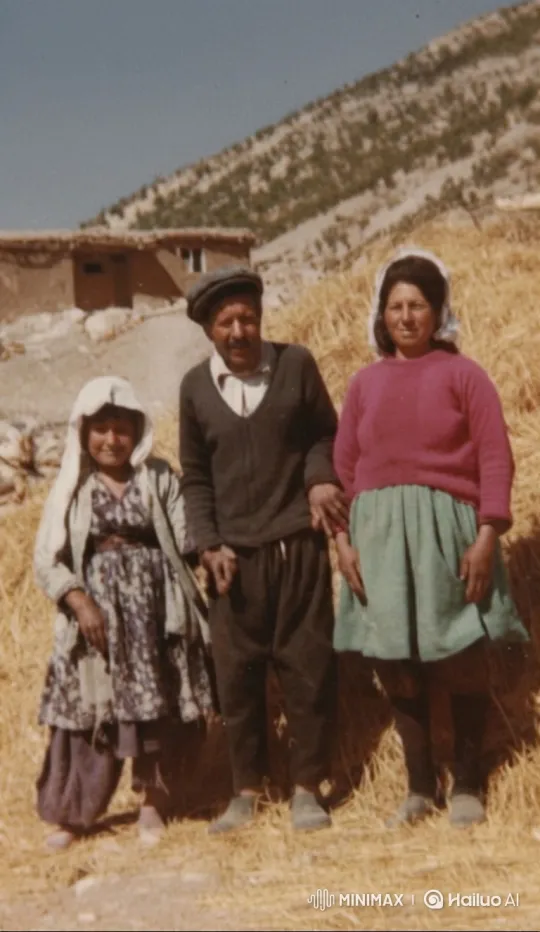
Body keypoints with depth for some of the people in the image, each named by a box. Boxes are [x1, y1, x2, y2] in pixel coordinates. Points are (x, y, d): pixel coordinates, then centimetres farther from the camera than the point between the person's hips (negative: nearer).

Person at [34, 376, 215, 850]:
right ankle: (72, 814, 11)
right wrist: (80, 602, -13)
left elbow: (185, 540, -1)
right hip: (95, 612, 0)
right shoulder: (72, 487, 4)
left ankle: (153, 804, 19)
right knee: (90, 709, 2)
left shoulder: (159, 477, 4)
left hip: (154, 610, 0)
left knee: (158, 709, 5)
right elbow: (47, 560, -1)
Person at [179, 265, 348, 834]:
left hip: (299, 547, -1)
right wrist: (208, 544, -2)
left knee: (308, 668, 2)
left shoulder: (296, 365, -1)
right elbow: (195, 477, 9)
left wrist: (321, 477, -10)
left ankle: (307, 787, 16)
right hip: (233, 555, 1)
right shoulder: (195, 387, 3)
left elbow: (325, 432, 10)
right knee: (236, 675, 5)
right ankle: (246, 791, 19)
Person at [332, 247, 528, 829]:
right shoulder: (365, 383, 12)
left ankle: (467, 785, 15)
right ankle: (420, 787, 18)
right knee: (396, 665, 6)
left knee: (460, 659, 1)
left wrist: (487, 534, -14)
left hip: (445, 527, -3)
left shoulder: (461, 373, 1)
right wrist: (342, 539, 1)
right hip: (378, 533, 4)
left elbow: (495, 458, -5)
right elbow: (342, 466, 11)